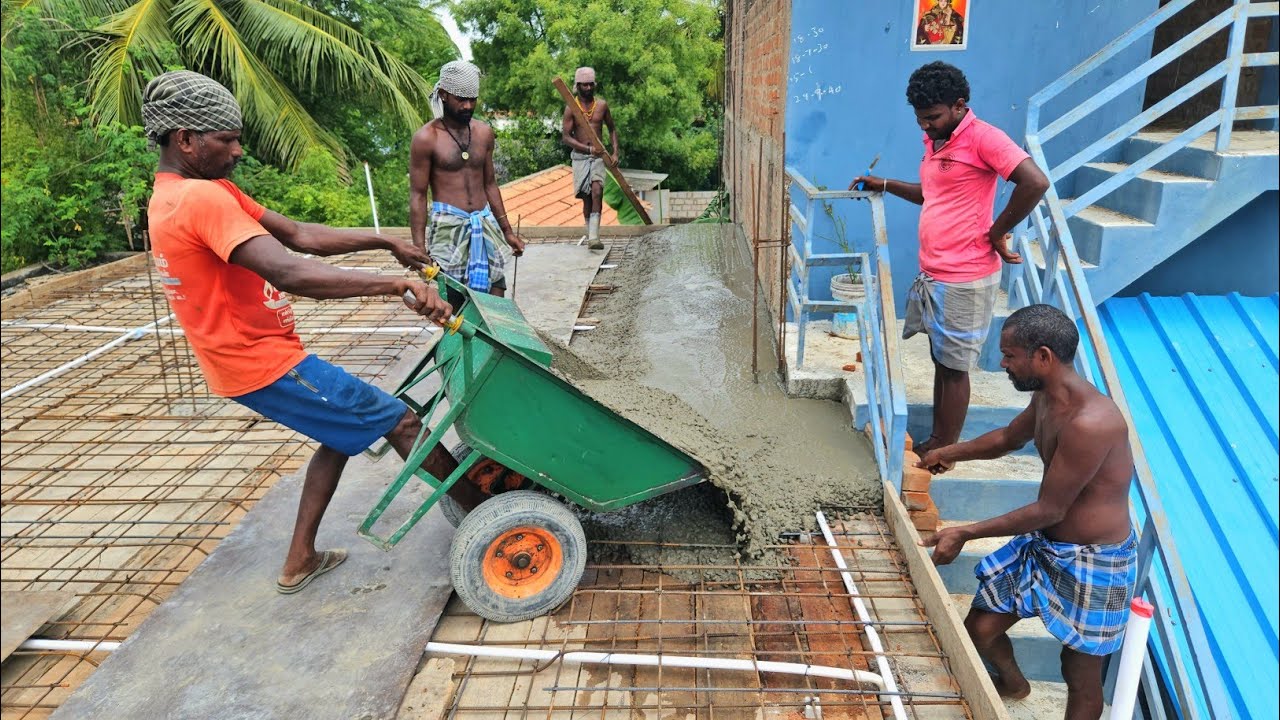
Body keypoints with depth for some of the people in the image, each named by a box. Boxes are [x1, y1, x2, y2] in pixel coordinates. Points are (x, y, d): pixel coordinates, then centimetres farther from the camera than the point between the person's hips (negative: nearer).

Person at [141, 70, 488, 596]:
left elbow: (298, 235, 8)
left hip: (248, 358, 10)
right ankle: (486, 512, 14)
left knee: (342, 432, 25)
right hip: (266, 364, -10)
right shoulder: (202, 198, -23)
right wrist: (398, 286, -41)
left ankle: (299, 561, 30)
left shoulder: (177, 195, 10)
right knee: (401, 421, -1)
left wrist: (386, 243, 5)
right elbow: (290, 273, -38)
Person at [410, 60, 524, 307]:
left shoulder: (484, 133, 11)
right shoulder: (426, 138, -5)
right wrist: (419, 249, -11)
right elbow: (418, 195, -5)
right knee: (454, 301, -3)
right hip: (448, 226, -5)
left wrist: (507, 231, 17)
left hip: (485, 224, 5)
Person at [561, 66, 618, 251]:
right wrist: (588, 149, -18)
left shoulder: (602, 105, 6)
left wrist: (615, 152, 4)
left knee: (597, 191, -19)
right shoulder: (571, 108, -2)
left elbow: (612, 129, 17)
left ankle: (593, 236, -25)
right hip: (580, 156, 0)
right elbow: (566, 137, -6)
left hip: (598, 156, 1)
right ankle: (590, 234, 17)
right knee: (586, 197, 2)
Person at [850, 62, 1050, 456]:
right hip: (932, 276, 9)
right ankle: (936, 442, 28)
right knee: (941, 361, 16)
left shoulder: (982, 138, -15)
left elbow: (1035, 183, -26)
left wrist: (996, 233, -17)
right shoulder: (934, 141, 12)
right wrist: (884, 185, 19)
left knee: (954, 369, 1)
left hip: (964, 280, -9)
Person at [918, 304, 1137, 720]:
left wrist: (965, 534, -18)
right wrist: (952, 453, 24)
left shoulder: (1090, 422, -31)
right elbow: (1010, 438, 21)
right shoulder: (1046, 397, -3)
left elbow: (1049, 510, -25)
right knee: (980, 630, 17)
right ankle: (1013, 683, 50)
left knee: (1081, 680, 12)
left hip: (1094, 564, -8)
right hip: (1044, 545, 8)